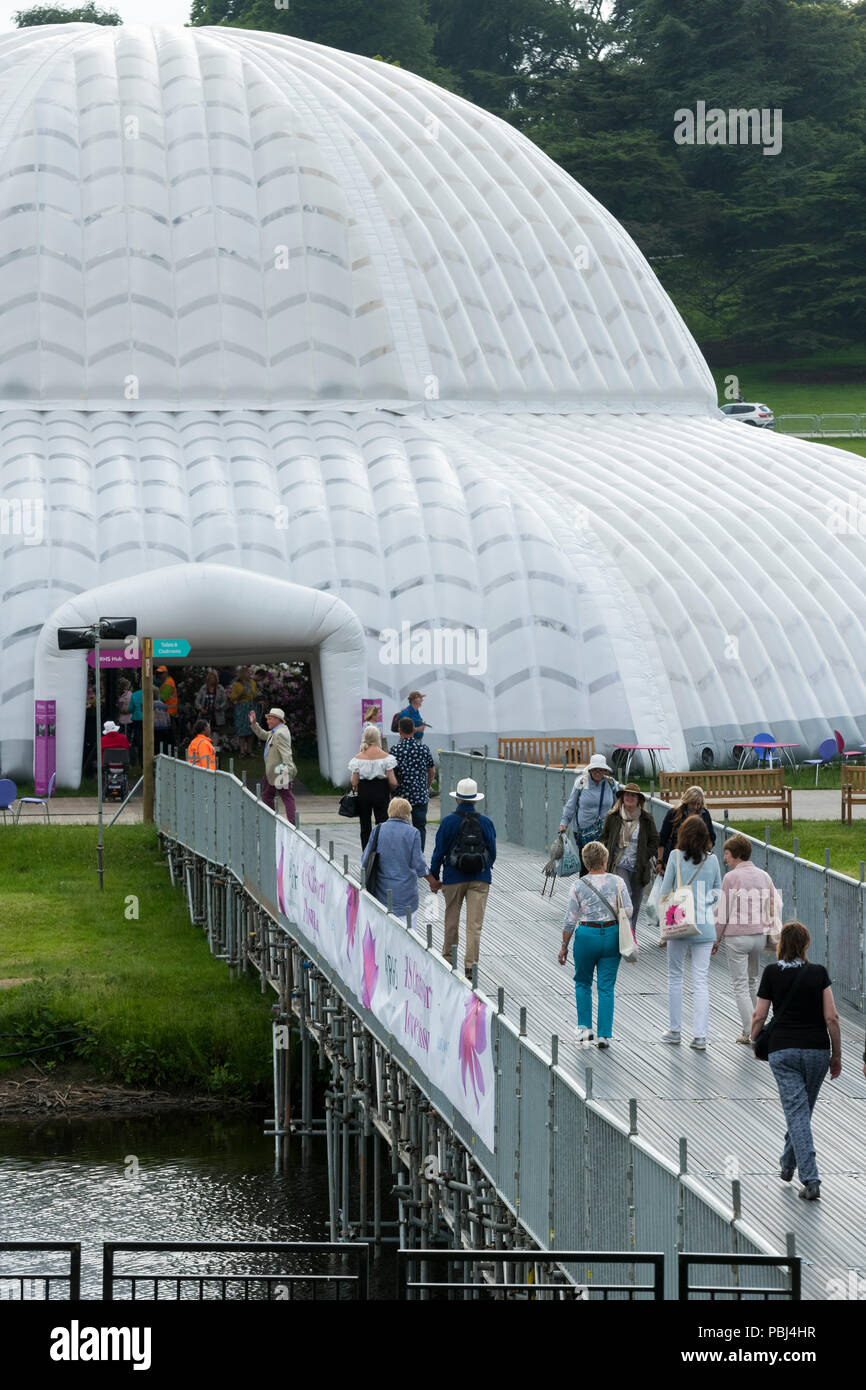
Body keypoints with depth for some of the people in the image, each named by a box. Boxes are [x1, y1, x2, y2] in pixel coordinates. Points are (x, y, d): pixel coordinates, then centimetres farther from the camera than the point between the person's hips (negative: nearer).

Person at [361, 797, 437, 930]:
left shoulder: (378, 831, 0)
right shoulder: (412, 833, -8)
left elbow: (365, 859, 1)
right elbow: (418, 863, -7)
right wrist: (432, 880, 6)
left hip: (382, 890, 3)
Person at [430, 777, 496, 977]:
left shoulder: (448, 822, -7)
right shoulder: (486, 822, -2)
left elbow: (439, 852, -3)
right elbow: (493, 853, 6)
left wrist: (434, 877, 7)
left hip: (453, 878, 0)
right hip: (480, 879, 0)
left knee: (451, 920, 16)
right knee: (475, 924, -1)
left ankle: (448, 958, 29)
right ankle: (470, 964, -7)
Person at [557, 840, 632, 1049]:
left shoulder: (579, 886, -4)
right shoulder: (617, 882, -2)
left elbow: (570, 920, -4)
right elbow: (628, 911, -5)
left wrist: (564, 945, 4)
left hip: (587, 936, -1)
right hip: (612, 935, 1)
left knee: (582, 982, 19)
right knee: (606, 987, 6)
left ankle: (585, 1027, 13)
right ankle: (604, 1035, 2)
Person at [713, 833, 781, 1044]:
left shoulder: (731, 878, -10)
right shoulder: (763, 876, 6)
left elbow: (722, 912, -9)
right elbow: (777, 905, 9)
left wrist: (716, 940, 1)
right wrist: (770, 933, 18)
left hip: (736, 937, -5)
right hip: (759, 936, 5)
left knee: (740, 985, 0)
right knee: (752, 981, 19)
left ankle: (750, 1031, -7)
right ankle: (753, 1028, 22)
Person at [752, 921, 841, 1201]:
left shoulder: (772, 973, -3)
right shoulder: (818, 973, -2)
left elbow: (759, 1016, -2)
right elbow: (831, 1017, -5)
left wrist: (755, 1043, 17)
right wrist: (837, 1055, 4)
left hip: (783, 1049, -2)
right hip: (817, 1049, 2)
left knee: (797, 1112, -5)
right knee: (803, 1110, 20)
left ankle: (810, 1180, -15)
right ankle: (788, 1164, 36)